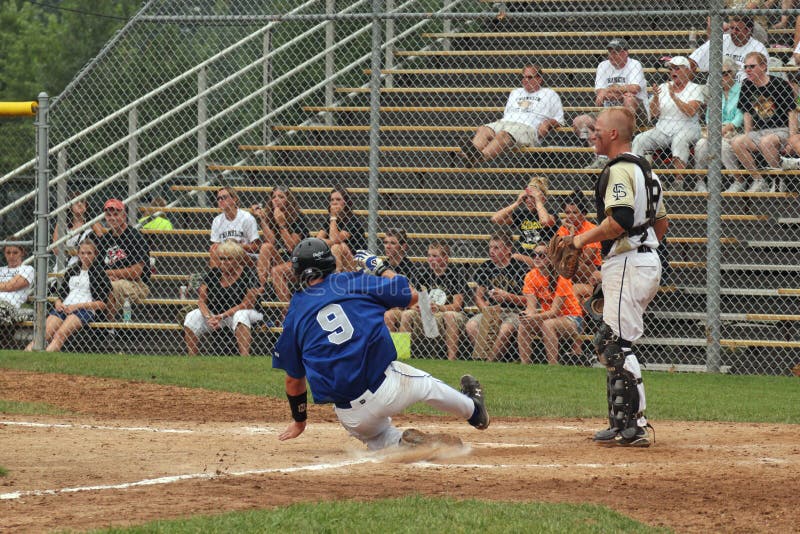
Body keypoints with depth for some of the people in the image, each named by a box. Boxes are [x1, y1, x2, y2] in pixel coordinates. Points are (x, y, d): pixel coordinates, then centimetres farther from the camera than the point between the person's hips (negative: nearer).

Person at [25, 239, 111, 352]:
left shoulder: (99, 272, 9)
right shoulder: (71, 270, 26)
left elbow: (102, 303, 0)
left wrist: (78, 306, -8)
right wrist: (58, 303, 2)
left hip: (85, 310, -5)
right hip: (64, 308, 5)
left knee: (61, 334, -34)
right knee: (45, 333, -24)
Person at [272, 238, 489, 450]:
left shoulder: (295, 314, 7)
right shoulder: (353, 282, 4)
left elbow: (294, 379, 11)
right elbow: (411, 295, 11)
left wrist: (299, 421, 25)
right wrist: (380, 268, 25)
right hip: (388, 388, 0)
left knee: (378, 438, 29)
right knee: (426, 384, 32)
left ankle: (402, 442, -3)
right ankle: (474, 411, 52)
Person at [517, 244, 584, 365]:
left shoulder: (560, 277, -18)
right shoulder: (531, 276, -4)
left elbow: (555, 311, -23)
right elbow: (531, 306, -10)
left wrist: (534, 316, -37)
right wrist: (528, 314, -34)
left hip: (572, 318, -5)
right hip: (548, 317, 5)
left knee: (548, 324, -34)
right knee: (524, 324, -21)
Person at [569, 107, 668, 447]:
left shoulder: (619, 170, -14)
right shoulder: (644, 169, 19)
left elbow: (619, 221, -26)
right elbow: (661, 223, 23)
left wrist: (583, 239, -14)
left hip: (627, 263, -11)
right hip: (648, 261, 11)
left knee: (617, 347, -12)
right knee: (608, 345, 16)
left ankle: (634, 428, -15)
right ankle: (620, 424, 17)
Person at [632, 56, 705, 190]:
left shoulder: (695, 89, 3)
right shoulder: (663, 87, 14)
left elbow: (690, 112, -15)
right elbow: (653, 114, 8)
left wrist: (674, 97, -20)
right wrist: (655, 97, -9)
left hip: (686, 128, -4)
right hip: (662, 129, 4)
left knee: (679, 140, -38)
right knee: (639, 140, -19)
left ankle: (679, 182, -40)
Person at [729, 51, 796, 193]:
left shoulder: (780, 84, -8)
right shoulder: (747, 86, 8)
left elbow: (791, 112, -6)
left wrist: (792, 138, -14)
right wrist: (747, 138, 5)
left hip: (782, 130, -6)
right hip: (759, 131, 6)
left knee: (766, 142, -39)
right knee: (736, 142, -22)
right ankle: (759, 181, -13)